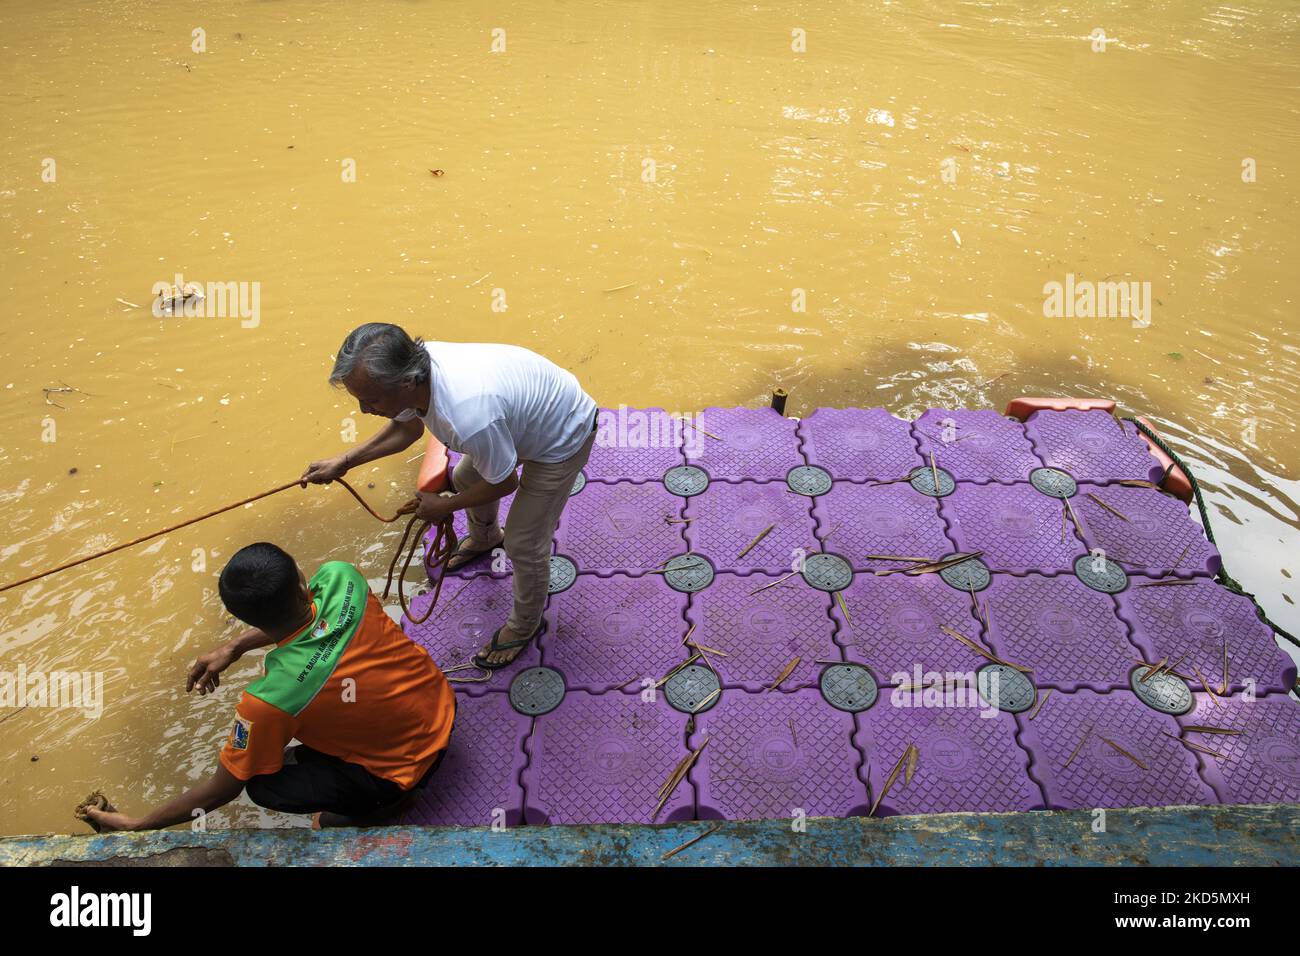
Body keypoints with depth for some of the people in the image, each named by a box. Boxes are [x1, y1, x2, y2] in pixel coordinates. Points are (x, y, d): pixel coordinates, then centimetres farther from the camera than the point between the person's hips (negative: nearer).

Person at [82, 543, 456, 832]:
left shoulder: (271, 700, -32)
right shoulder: (341, 578, -23)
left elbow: (225, 788, -14)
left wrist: (137, 825, -1)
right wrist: (233, 647, -2)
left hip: (408, 764, -6)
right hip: (443, 703, 6)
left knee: (265, 785, -4)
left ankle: (380, 805, 11)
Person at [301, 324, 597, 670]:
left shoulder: (468, 417, -45)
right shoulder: (415, 364, -20)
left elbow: (504, 484, -24)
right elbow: (407, 426, 5)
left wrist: (443, 506, -10)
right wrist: (344, 461, 0)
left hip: (564, 437, -8)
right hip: (524, 415, 8)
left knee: (524, 543, -1)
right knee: (465, 478, 26)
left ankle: (525, 625, 28)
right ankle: (484, 538, 59)